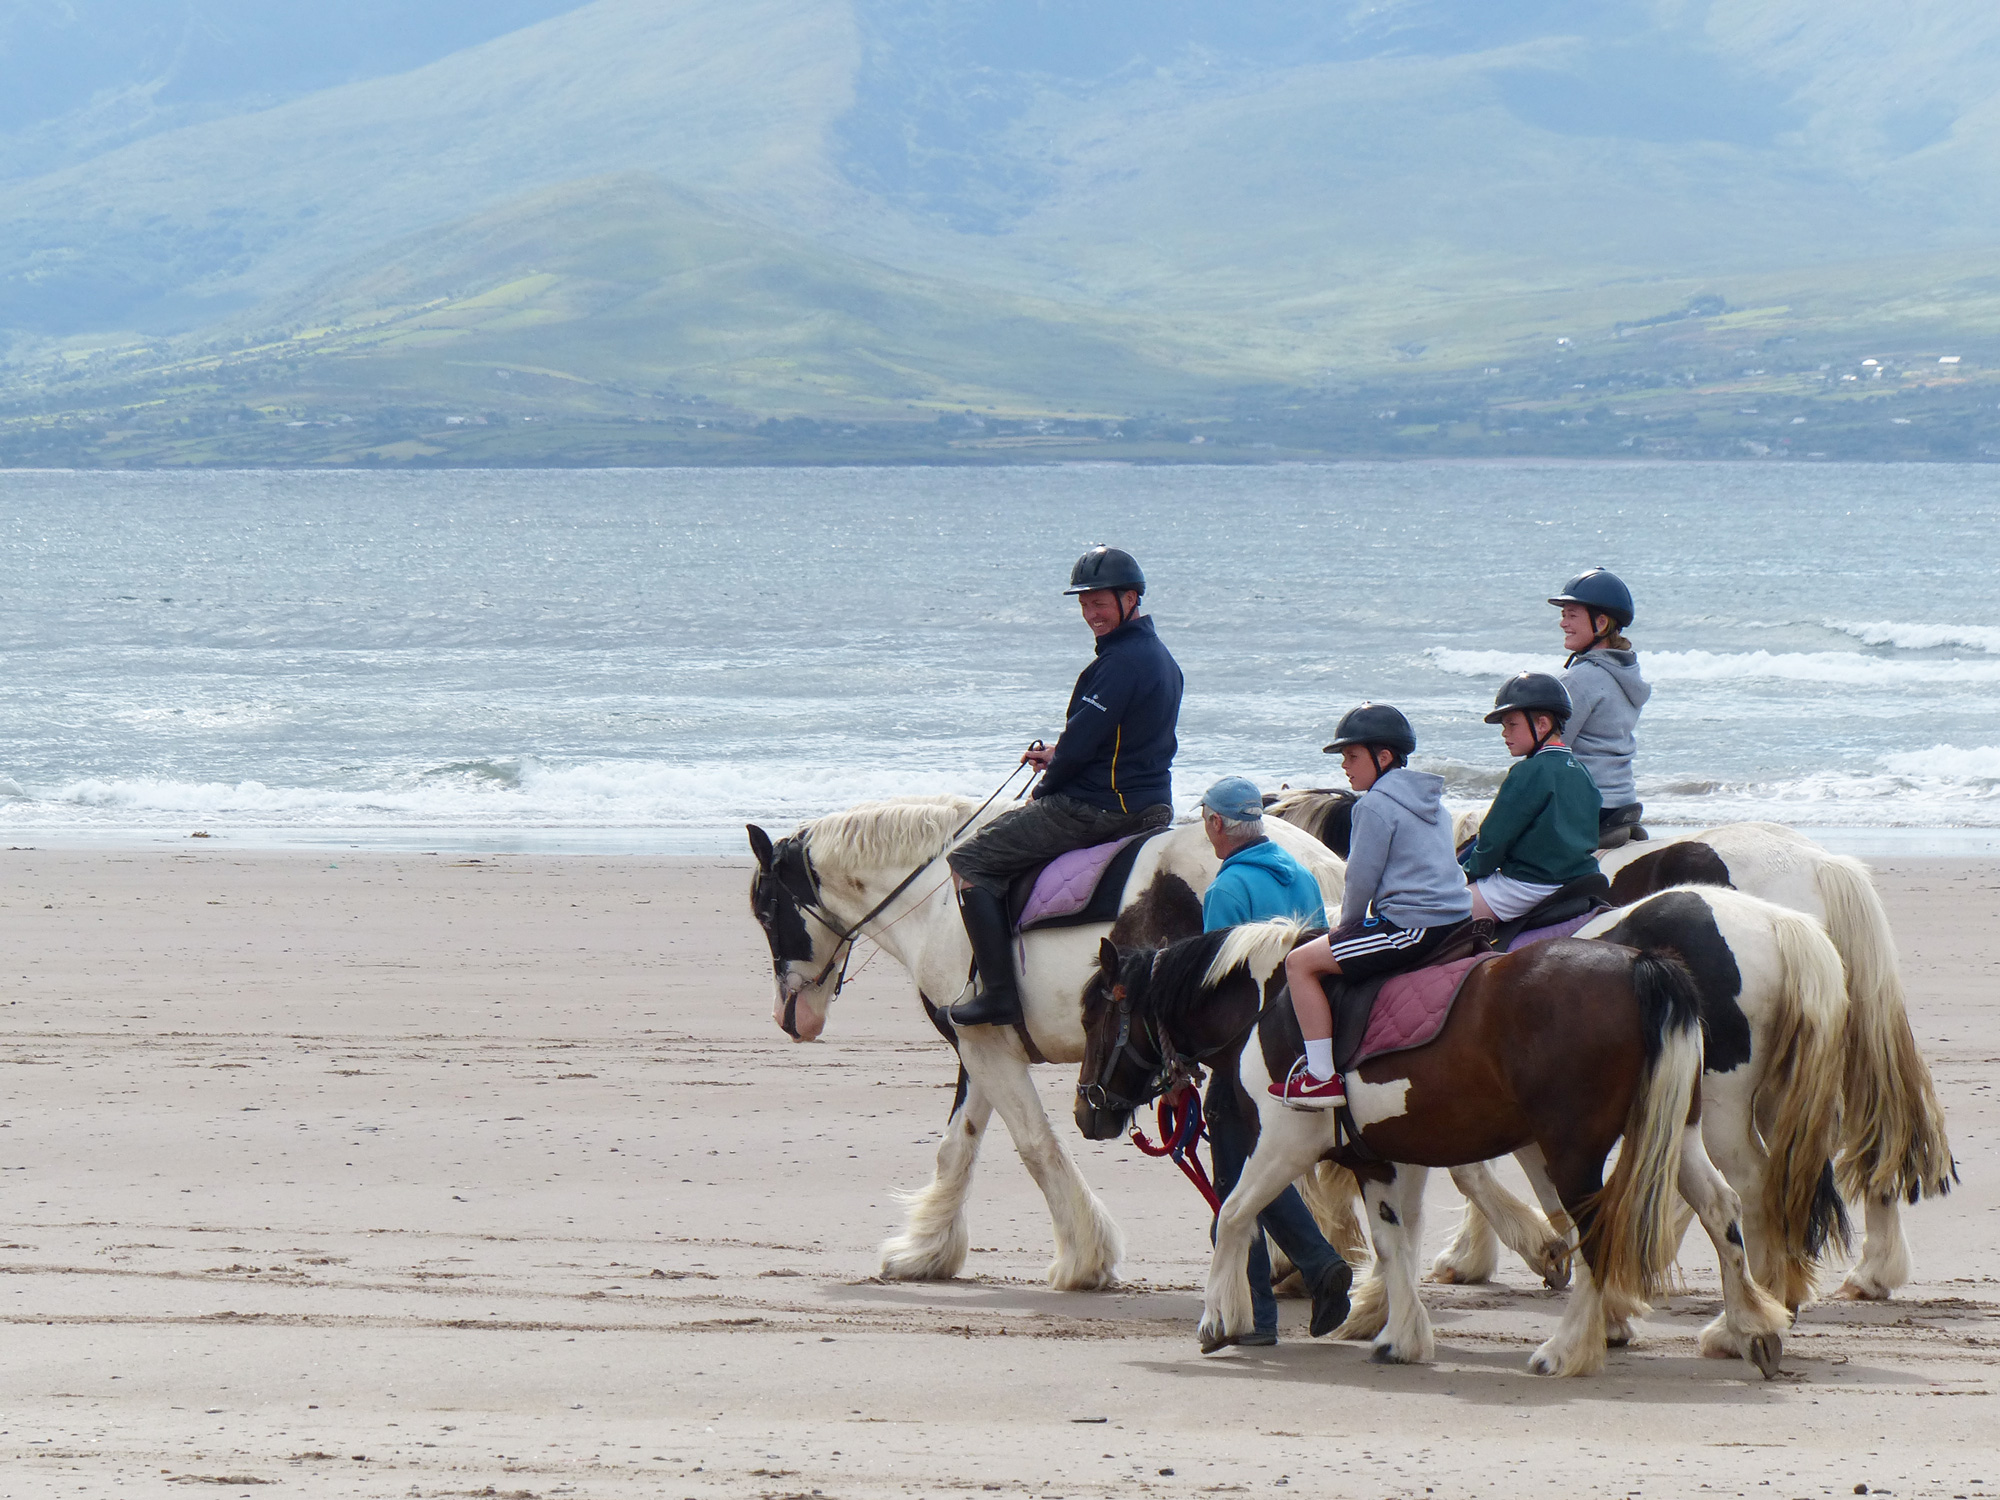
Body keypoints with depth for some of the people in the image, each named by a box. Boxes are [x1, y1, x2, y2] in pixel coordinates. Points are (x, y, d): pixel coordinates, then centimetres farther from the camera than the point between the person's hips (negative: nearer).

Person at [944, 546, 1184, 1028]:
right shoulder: (1160, 657, 12)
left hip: (1096, 806, -10)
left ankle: (999, 991, -13)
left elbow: (1080, 745, -22)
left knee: (970, 861, -5)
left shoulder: (1120, 662, -20)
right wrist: (1058, 756, 13)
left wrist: (1045, 790, -4)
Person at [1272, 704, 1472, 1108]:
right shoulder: (1430, 800, 18)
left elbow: (1361, 879, -12)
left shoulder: (1375, 805, -11)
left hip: (1411, 924, -10)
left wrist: (1348, 924, 8)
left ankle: (1321, 1077, -9)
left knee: (1300, 963, -6)